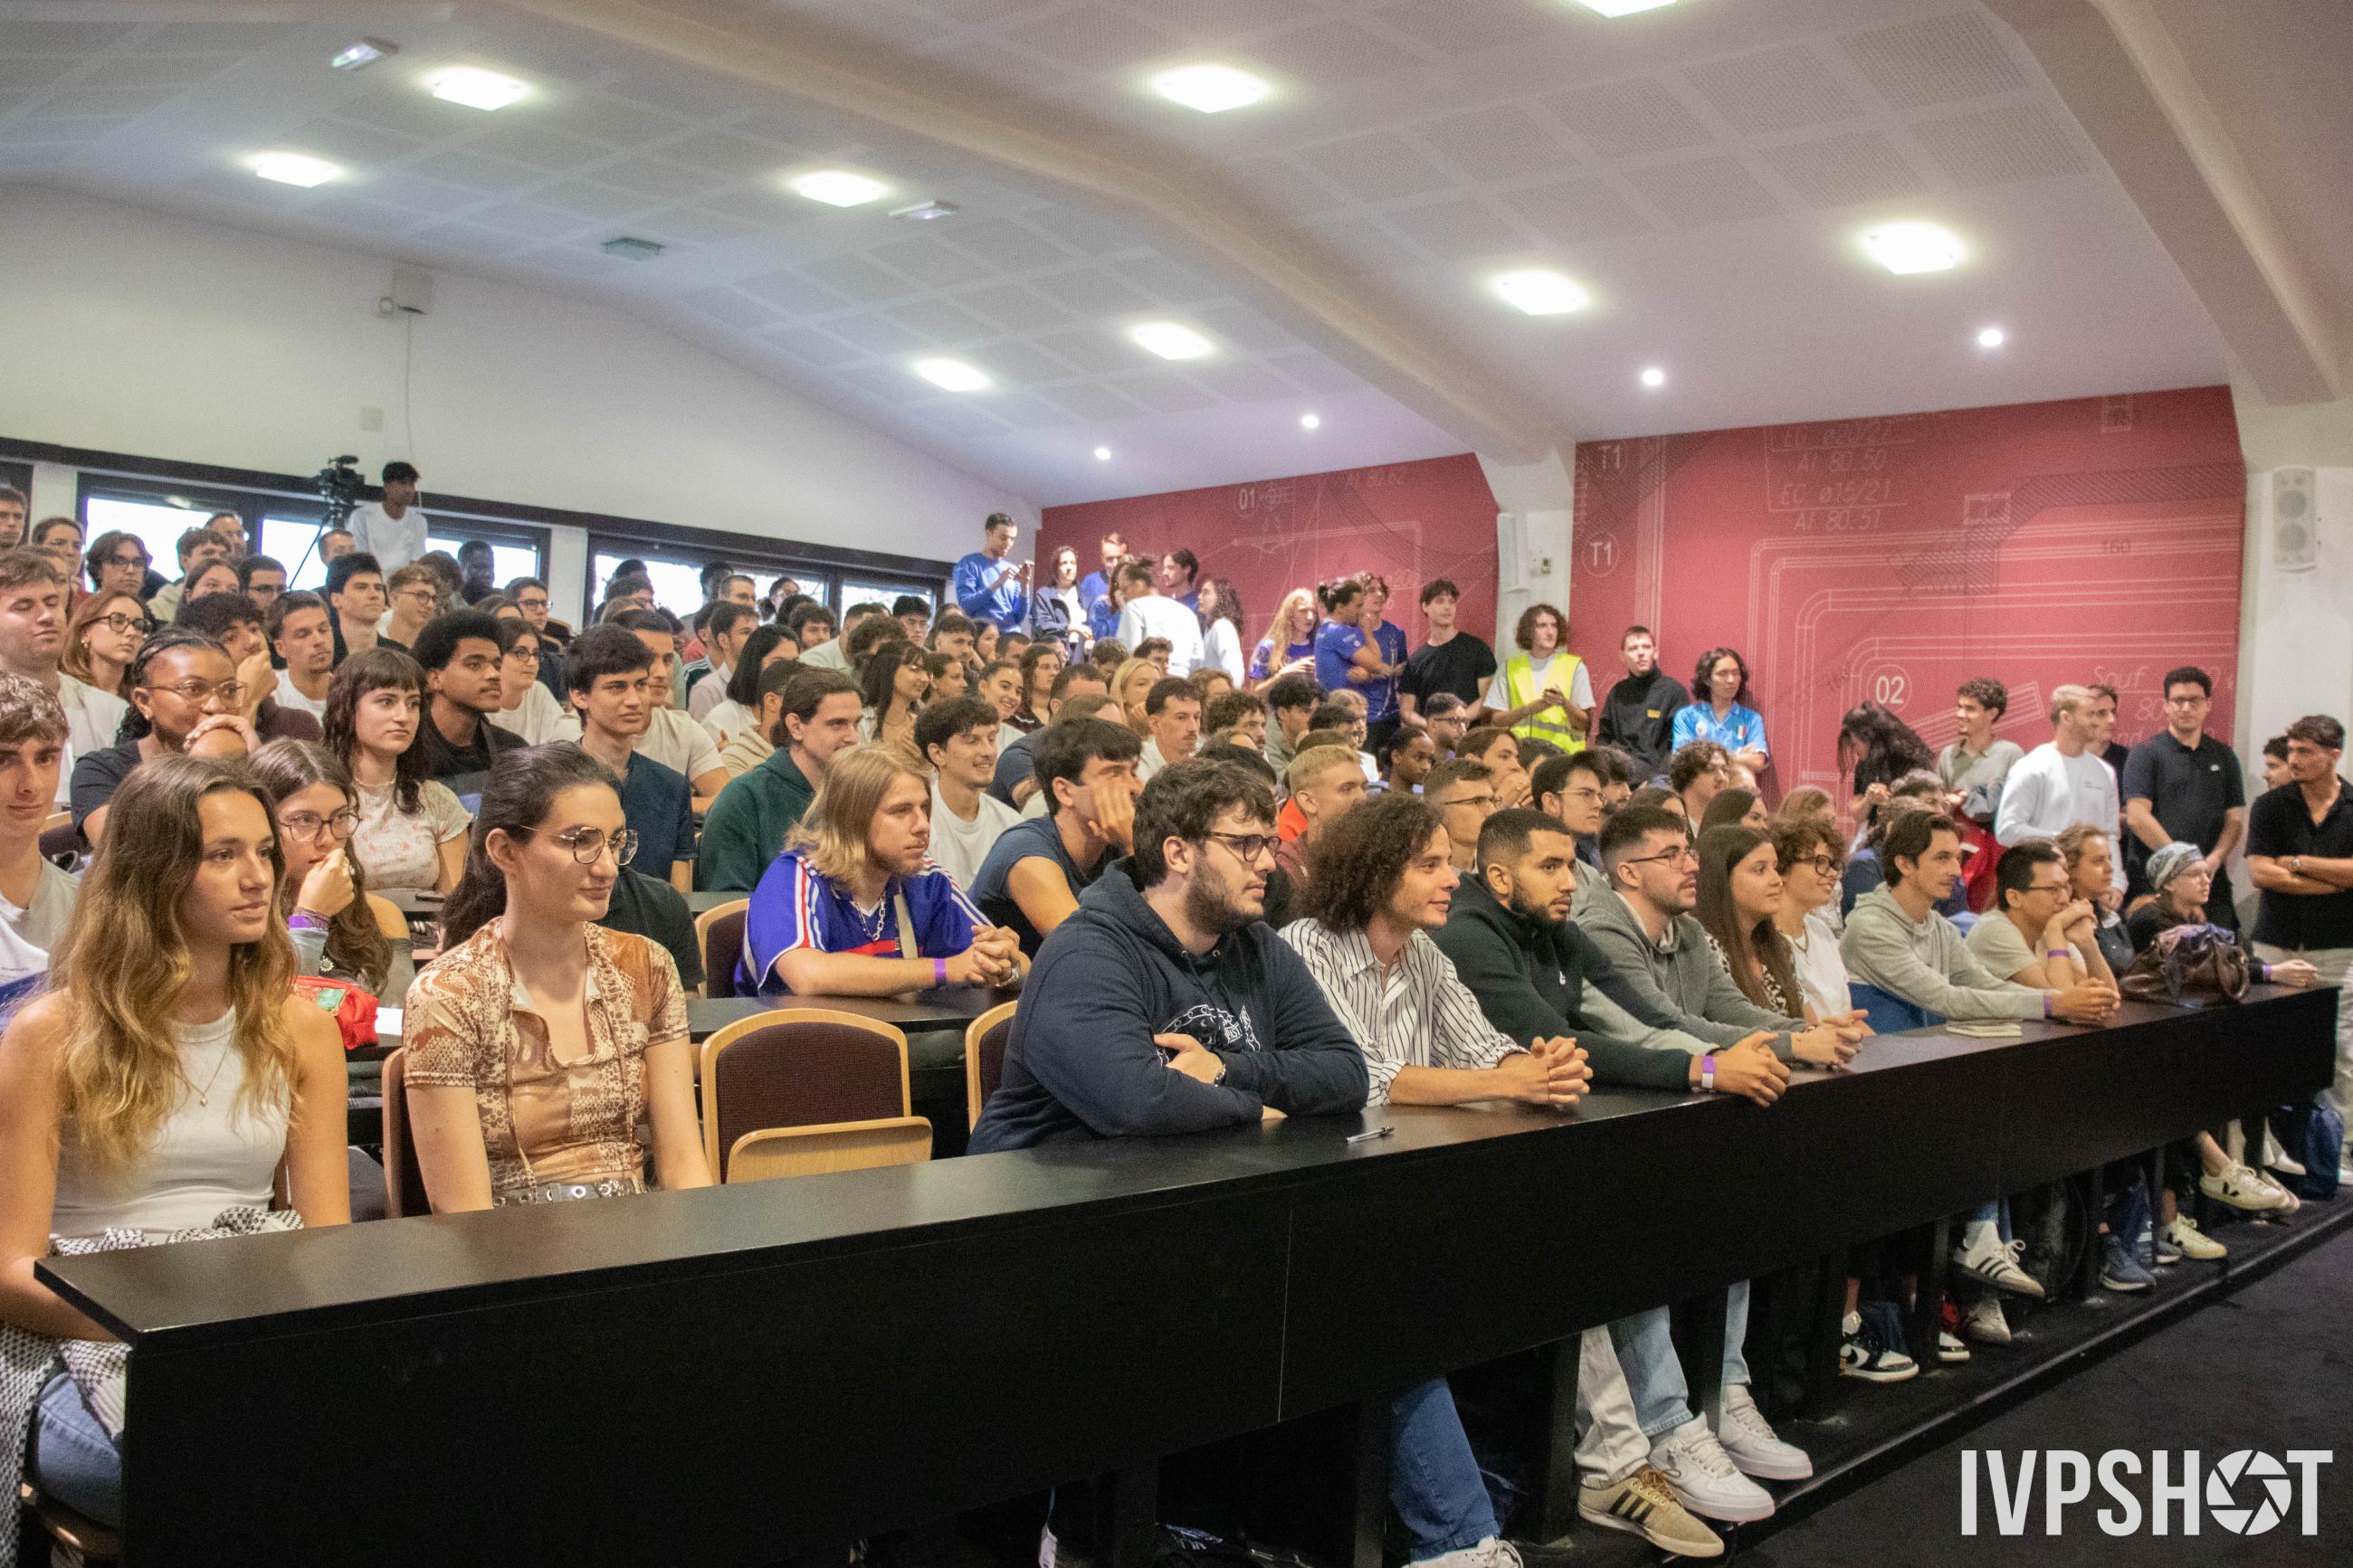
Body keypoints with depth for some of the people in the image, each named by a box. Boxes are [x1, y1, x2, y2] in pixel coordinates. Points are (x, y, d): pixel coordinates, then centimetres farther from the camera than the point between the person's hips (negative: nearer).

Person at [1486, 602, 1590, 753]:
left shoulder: (1574, 666, 8)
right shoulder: (1510, 667, 11)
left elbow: (1585, 724, 5)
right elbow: (1494, 720, 7)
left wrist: (1564, 703, -12)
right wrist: (1530, 709, -6)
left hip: (1563, 752, -1)